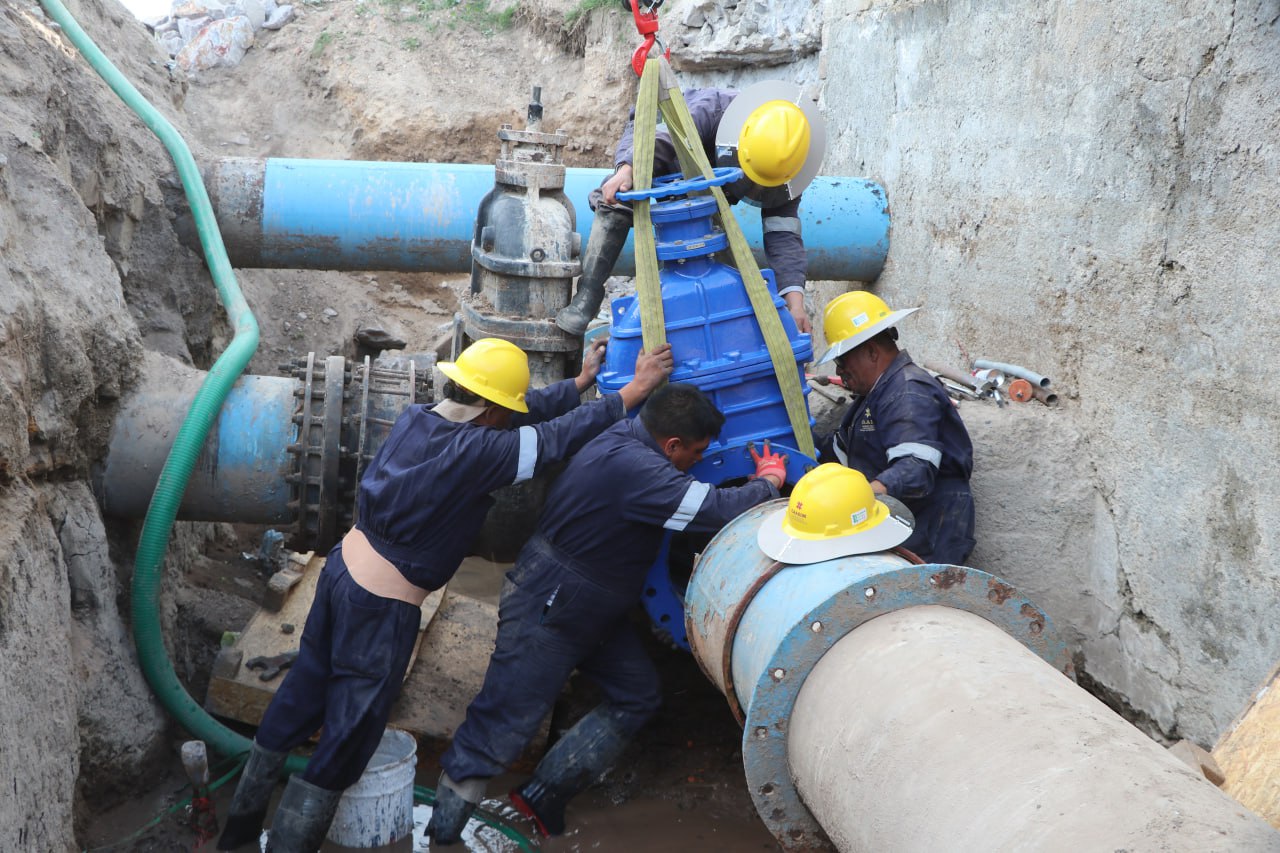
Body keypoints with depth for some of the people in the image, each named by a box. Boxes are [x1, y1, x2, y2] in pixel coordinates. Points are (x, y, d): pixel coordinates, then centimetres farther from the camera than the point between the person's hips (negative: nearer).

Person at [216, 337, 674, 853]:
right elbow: (559, 436, -14)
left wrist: (581, 382, 17)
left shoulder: (415, 418, -1)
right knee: (347, 738, 7)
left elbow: (528, 408, 9)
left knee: (299, 697, 23)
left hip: (342, 568, 9)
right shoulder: (478, 452, -23)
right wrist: (634, 391, -4)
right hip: (382, 609, -9)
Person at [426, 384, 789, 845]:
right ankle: (440, 834, 13)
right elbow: (720, 509, -29)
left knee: (637, 695, 11)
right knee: (502, 727, -2)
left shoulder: (624, 435, 1)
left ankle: (541, 797, 16)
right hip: (545, 611, -10)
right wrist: (768, 480, -10)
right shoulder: (633, 468, -30)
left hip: (589, 611, 10)